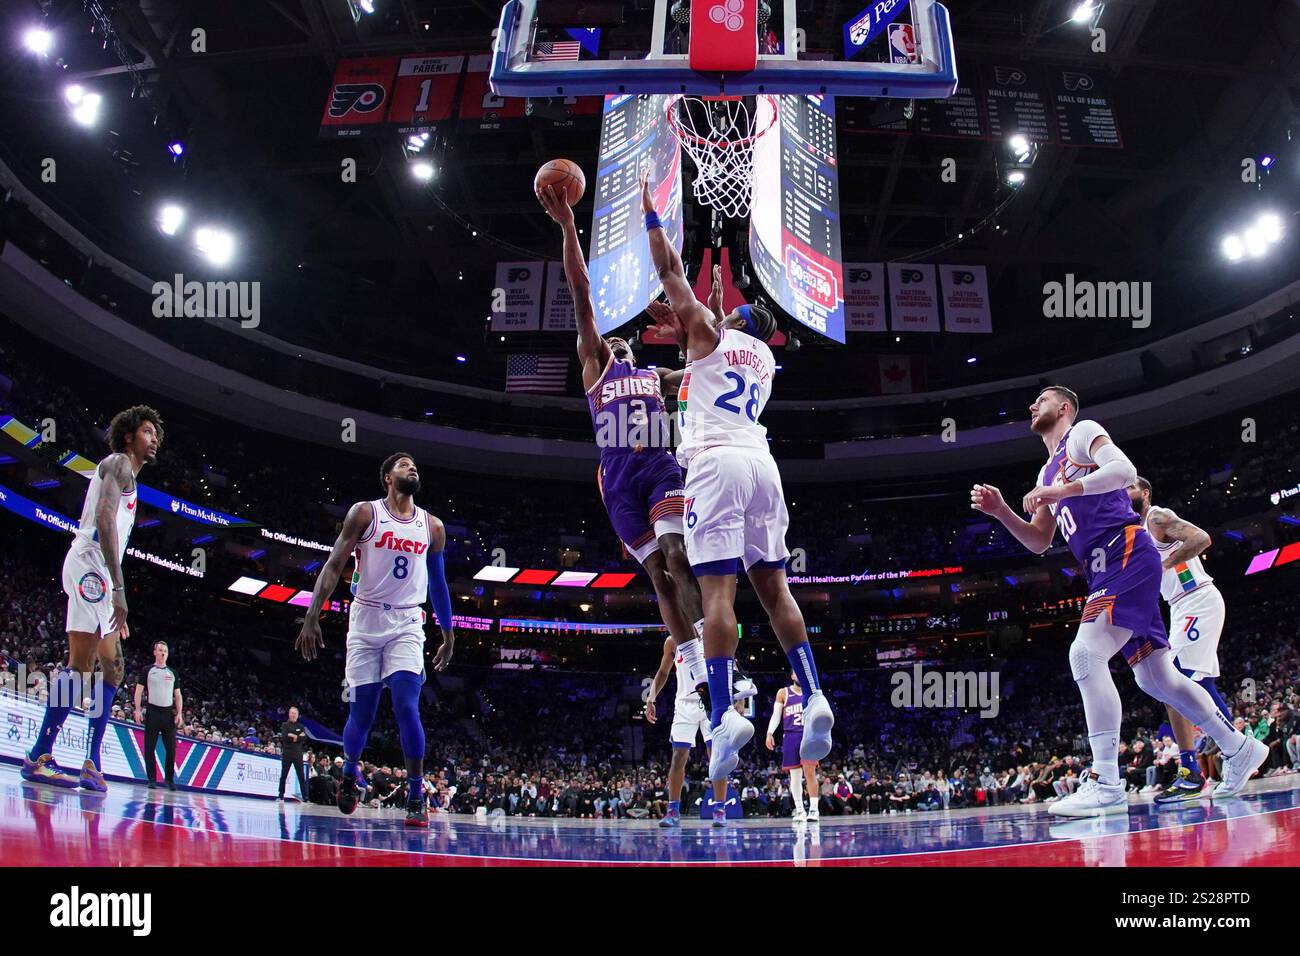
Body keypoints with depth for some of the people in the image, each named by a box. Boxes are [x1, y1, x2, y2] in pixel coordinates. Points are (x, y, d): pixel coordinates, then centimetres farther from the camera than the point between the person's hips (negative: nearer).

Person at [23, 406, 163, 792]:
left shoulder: (127, 477, 29)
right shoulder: (118, 463, -1)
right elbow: (104, 518, -17)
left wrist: (117, 603, 24)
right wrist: (118, 587, -24)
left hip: (98, 575, 11)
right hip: (89, 564, -11)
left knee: (113, 665, 8)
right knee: (81, 662, -16)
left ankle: (92, 764, 6)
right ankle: (39, 757, -17)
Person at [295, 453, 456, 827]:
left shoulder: (432, 527, 9)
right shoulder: (365, 513, -1)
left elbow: (437, 583, 17)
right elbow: (334, 565, -5)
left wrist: (448, 635, 18)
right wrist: (312, 617, -14)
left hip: (406, 624, 1)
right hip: (366, 619, -1)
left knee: (406, 707, -16)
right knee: (361, 712, 3)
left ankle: (416, 797, -10)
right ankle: (349, 774, 33)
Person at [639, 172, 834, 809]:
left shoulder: (711, 333, 12)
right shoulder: (765, 361, 27)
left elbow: (670, 271, 15)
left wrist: (651, 218, 27)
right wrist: (683, 336, 52)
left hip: (716, 463, -6)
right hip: (761, 463, 6)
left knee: (717, 590, -15)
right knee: (774, 588, 9)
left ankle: (725, 715, -26)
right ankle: (815, 698, -1)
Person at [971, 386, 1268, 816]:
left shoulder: (1083, 432, 3)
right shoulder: (1048, 474, 27)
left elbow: (1125, 469, -16)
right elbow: (1039, 542, 25)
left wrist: (1064, 490, -24)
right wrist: (1001, 511, 10)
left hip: (1128, 554, -10)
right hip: (1104, 571, 10)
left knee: (1086, 654, -22)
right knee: (1155, 676, 12)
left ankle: (1106, 785, -26)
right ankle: (1239, 748, 27)